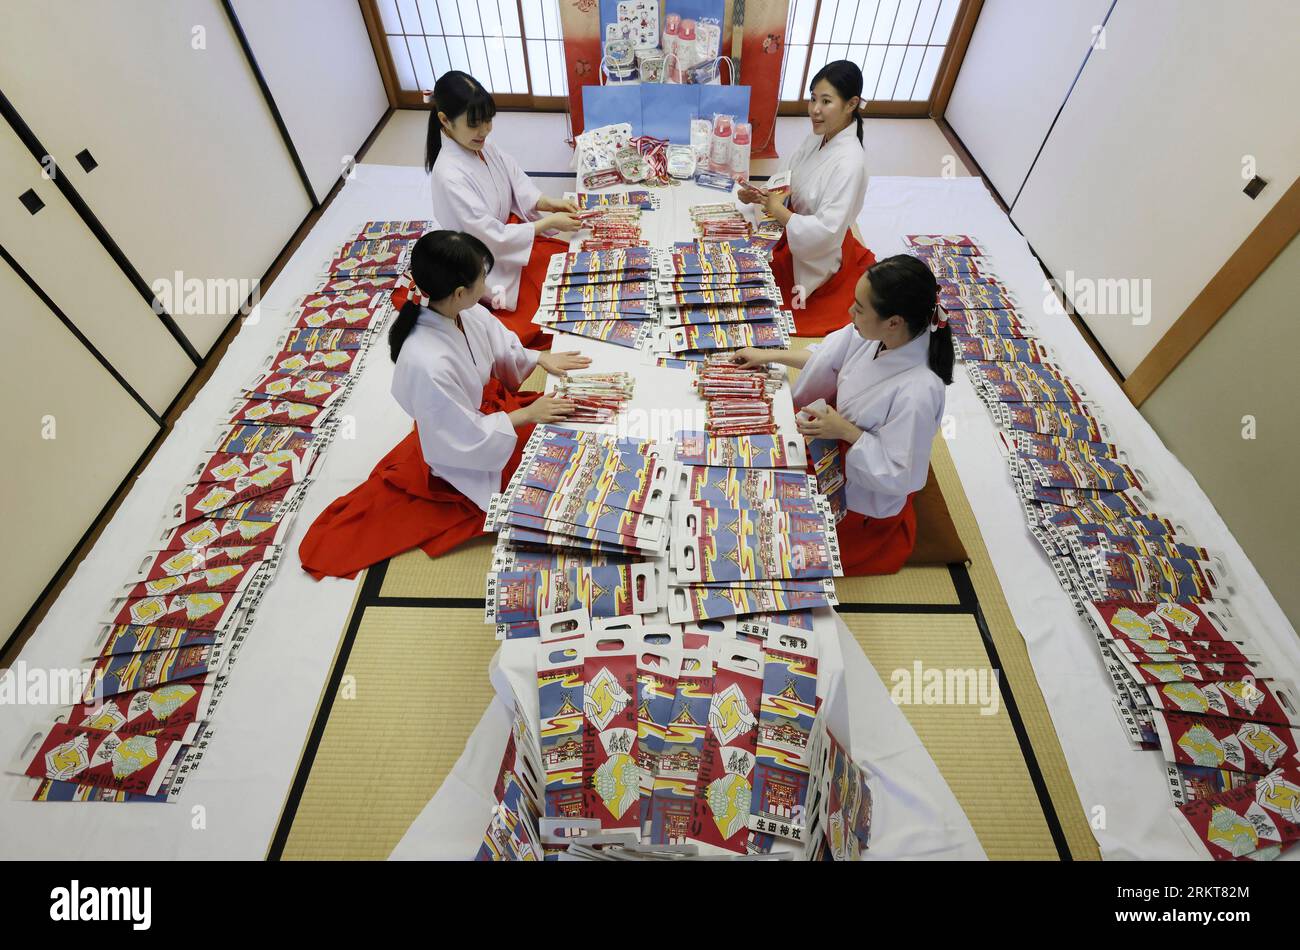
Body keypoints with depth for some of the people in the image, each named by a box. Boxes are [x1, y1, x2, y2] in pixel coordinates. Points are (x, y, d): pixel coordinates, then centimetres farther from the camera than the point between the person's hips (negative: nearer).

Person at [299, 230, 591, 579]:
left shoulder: (464, 312, -18)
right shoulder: (427, 364, -39)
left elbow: (501, 348, 4)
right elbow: (468, 439, -27)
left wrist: (541, 359, -10)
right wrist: (526, 415, -21)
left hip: (489, 404, 7)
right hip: (465, 456, -7)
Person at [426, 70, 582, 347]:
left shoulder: (482, 145, -6)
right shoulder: (450, 176, -30)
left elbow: (517, 184, 4)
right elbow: (493, 238, -28)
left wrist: (549, 203, -16)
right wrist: (549, 223, -25)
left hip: (509, 230, 8)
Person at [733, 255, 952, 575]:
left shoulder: (918, 392, -38)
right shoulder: (874, 334, -18)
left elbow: (900, 476, -28)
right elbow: (825, 356, 2)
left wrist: (848, 433, -30)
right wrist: (767, 355, 8)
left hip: (864, 498, -6)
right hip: (840, 450, 7)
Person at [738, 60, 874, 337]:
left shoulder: (849, 163, -29)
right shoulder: (818, 137, -4)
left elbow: (825, 233, -33)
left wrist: (776, 209, -27)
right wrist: (757, 194, -16)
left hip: (816, 258, -8)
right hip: (792, 238, 8)